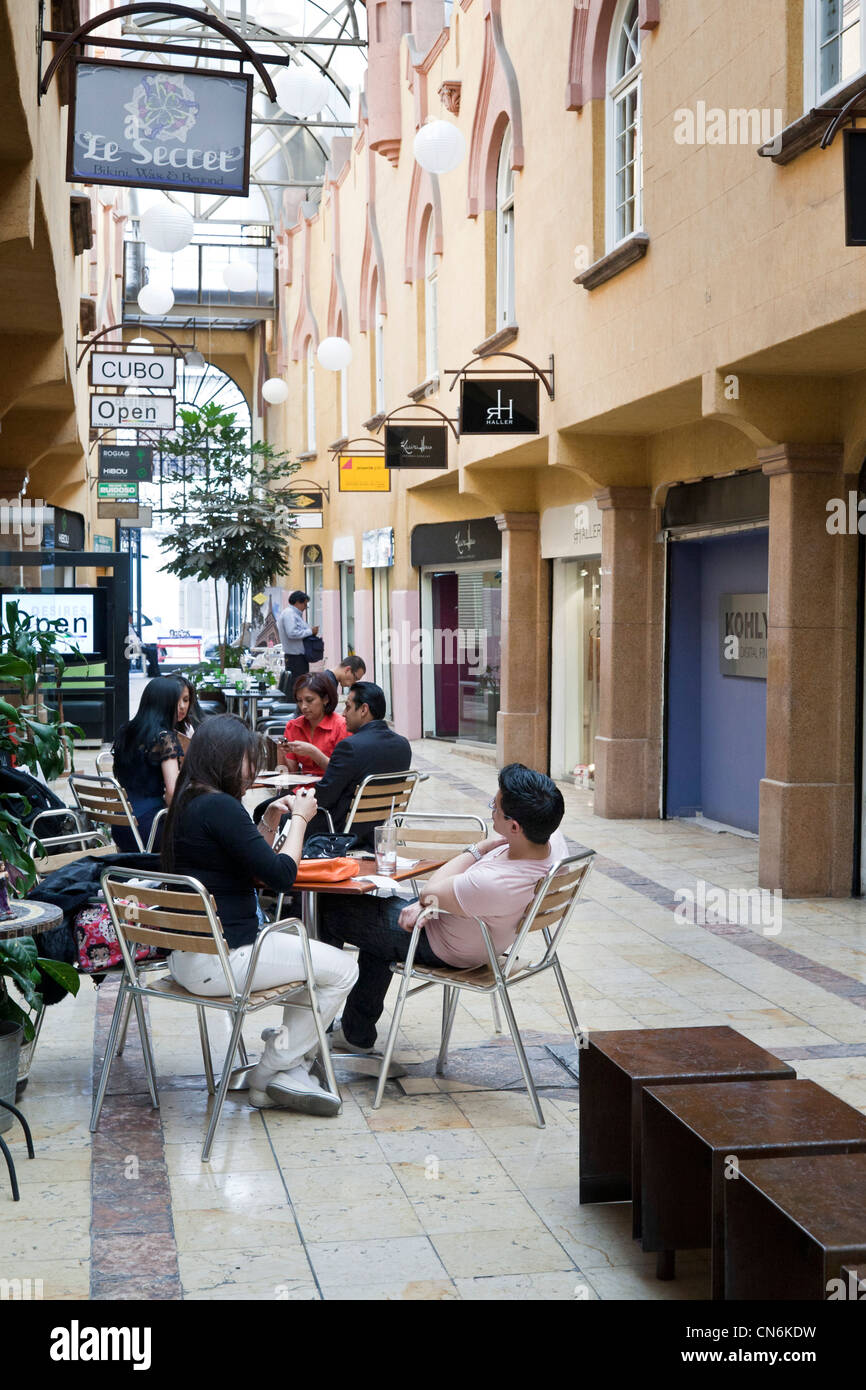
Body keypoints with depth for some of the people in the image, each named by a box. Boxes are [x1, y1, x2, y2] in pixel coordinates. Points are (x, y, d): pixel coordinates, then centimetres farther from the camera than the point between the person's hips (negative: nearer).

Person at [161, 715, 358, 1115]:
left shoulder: (189, 803, 11)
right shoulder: (219, 806, -19)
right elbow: (281, 876, -18)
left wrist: (270, 822, 11)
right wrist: (299, 819, -5)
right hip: (218, 961, -10)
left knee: (302, 943, 25)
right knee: (341, 969, 0)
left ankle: (293, 1068, 19)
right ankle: (271, 1075, 8)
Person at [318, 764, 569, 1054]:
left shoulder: (492, 884, -44)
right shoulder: (552, 837, -21)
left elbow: (431, 890, -24)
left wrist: (478, 848, -12)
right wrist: (427, 902, -11)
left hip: (443, 949, -8)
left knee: (328, 909, 6)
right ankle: (358, 1034, 43)